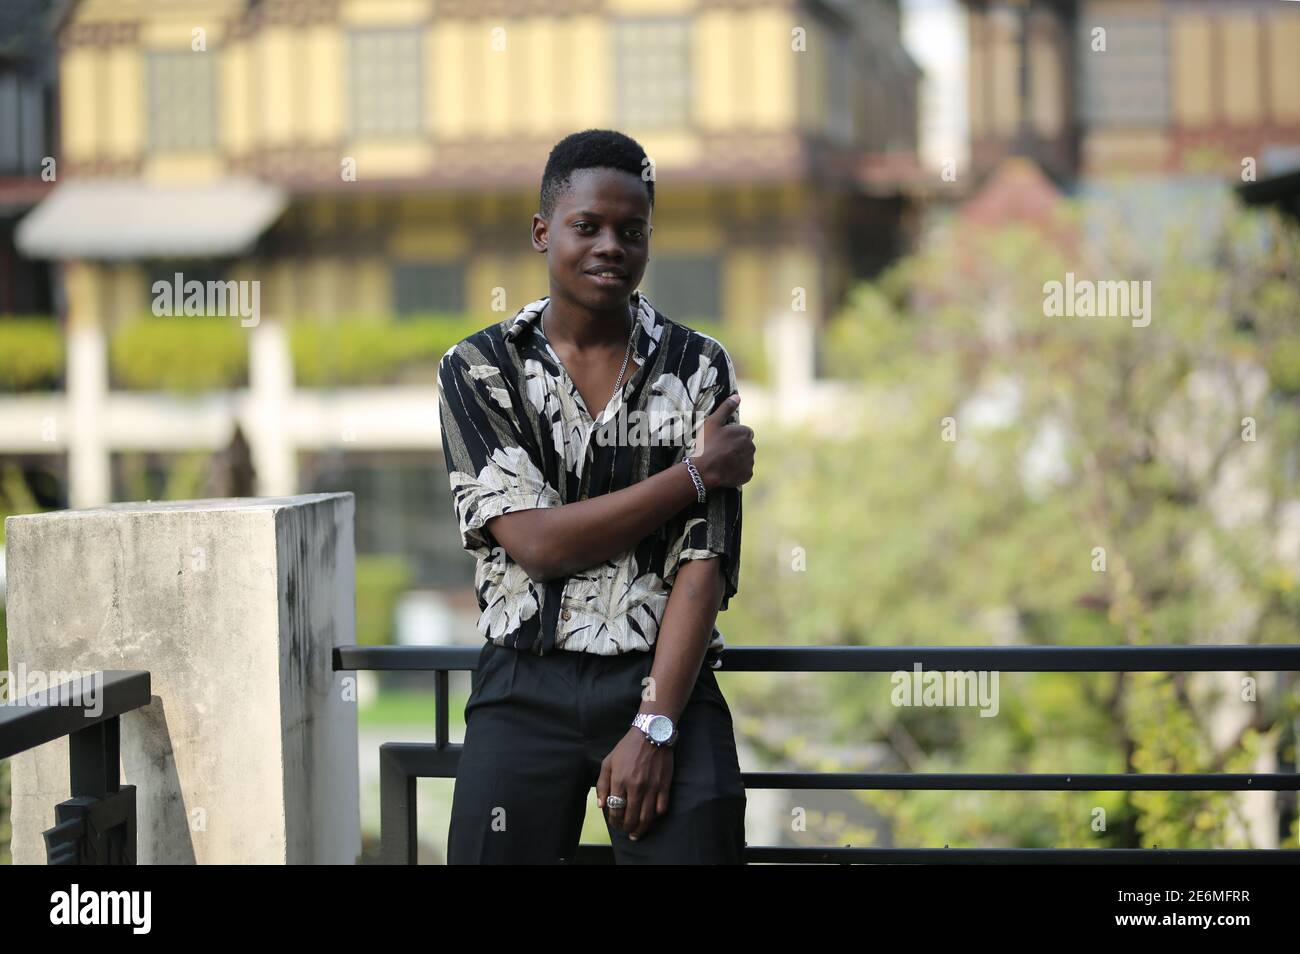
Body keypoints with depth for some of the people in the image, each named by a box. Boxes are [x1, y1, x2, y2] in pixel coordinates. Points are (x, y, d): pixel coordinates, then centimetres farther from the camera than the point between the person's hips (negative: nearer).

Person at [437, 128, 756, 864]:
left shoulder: (698, 368, 3)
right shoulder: (478, 369, 2)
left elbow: (702, 567, -5)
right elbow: (537, 541, -9)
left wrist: (654, 726, -15)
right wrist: (695, 473, -9)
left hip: (665, 679, 0)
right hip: (525, 691, 0)